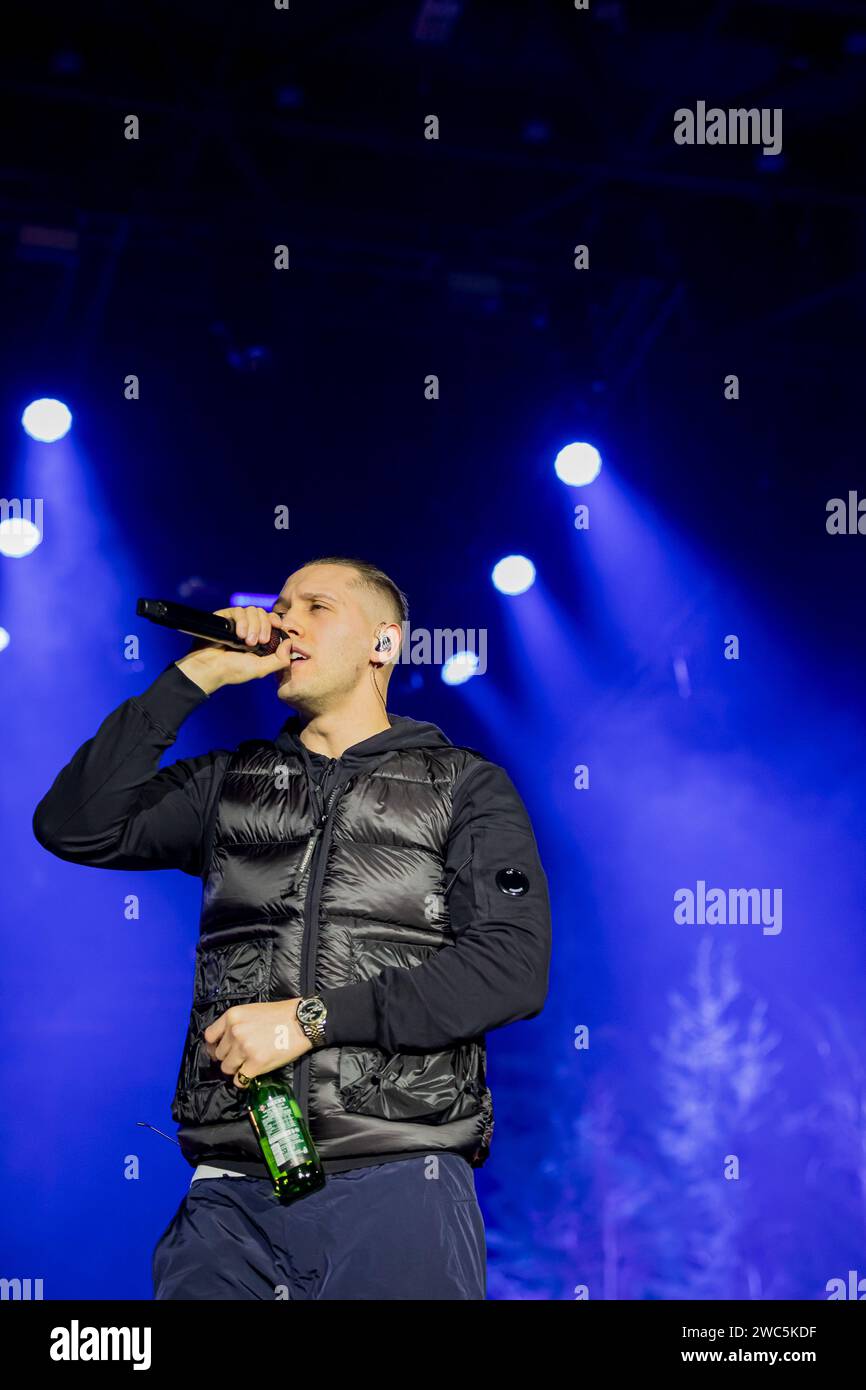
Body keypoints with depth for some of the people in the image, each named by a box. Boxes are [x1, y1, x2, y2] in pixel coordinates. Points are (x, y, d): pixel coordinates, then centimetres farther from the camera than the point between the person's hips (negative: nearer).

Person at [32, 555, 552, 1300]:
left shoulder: (467, 786, 7)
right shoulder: (230, 782, 17)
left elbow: (513, 966, -7)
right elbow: (74, 827, 3)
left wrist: (314, 1017, -12)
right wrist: (193, 677, 1)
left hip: (397, 1179, -2)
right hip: (231, 1188, 3)